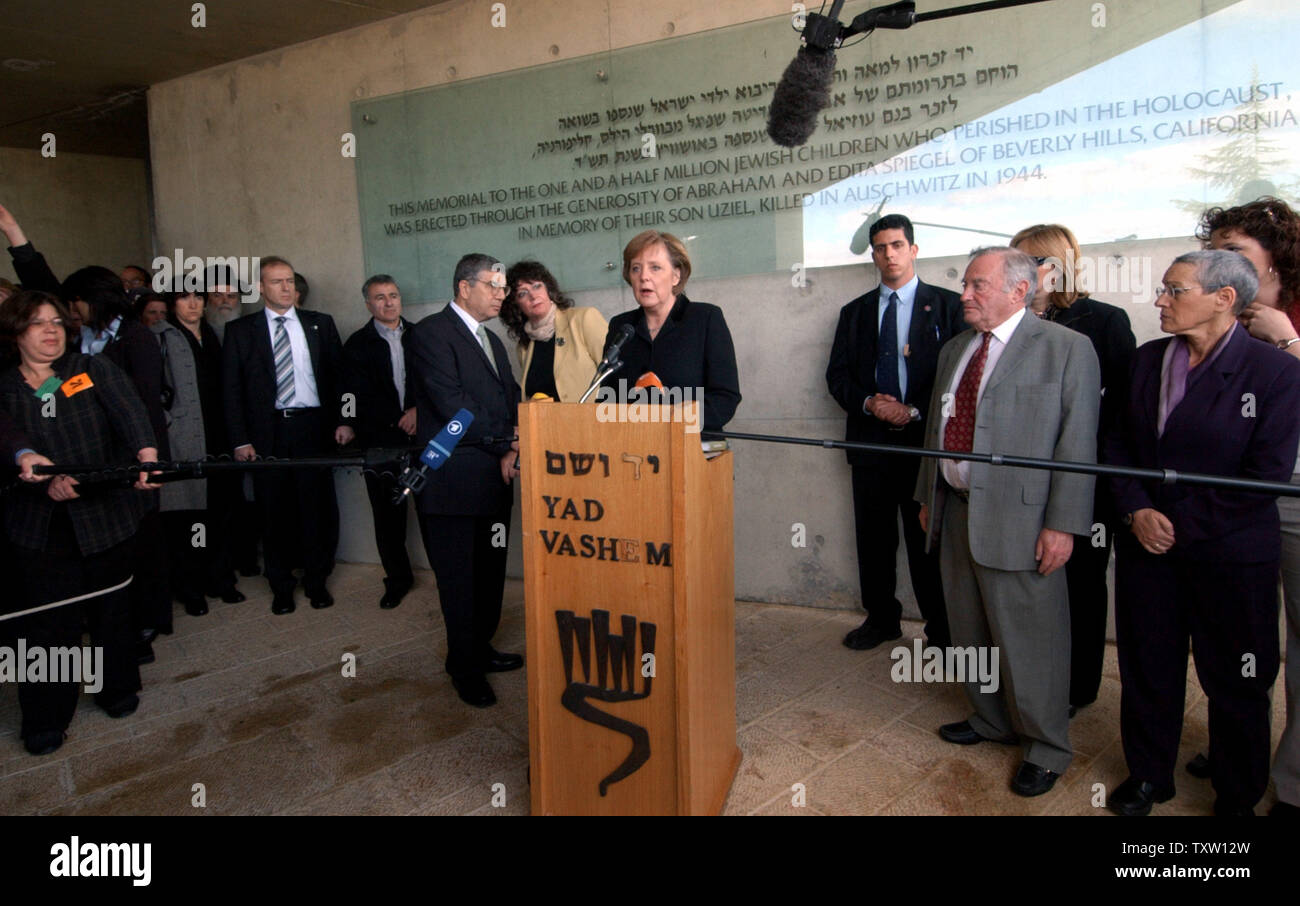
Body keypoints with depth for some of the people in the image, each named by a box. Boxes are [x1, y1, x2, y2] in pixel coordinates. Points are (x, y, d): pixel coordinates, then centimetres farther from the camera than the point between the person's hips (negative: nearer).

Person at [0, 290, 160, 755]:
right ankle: (45, 717, 20)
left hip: (105, 514, 0)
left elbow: (129, 409, -18)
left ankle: (118, 689, 34)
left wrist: (146, 453, -38)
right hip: (41, 525, 0)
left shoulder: (94, 368, 0)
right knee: (49, 621, 3)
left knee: (110, 608, 14)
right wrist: (46, 482, -26)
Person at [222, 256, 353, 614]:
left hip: (313, 427, 1)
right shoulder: (240, 330, 5)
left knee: (318, 507, 4)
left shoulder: (320, 324, 9)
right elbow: (231, 390, 3)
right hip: (267, 432, 0)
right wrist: (239, 440, -5)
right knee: (276, 513, 7)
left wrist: (344, 420, -1)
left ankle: (317, 581, 20)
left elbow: (339, 375, 9)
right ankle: (281, 586, 22)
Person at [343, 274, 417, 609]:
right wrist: (399, 420, -10)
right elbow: (362, 399, -2)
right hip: (381, 440, 0)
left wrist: (418, 410, -11)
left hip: (423, 434, 0)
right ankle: (398, 579, 20)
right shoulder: (357, 345, 6)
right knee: (388, 514, 6)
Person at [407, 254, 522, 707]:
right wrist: (506, 446, -13)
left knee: (490, 572, 16)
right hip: (452, 480, -8)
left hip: (494, 479, 8)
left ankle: (479, 649, 32)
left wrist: (514, 448, -4)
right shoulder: (431, 333, -8)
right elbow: (451, 405, -17)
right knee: (459, 578, 1)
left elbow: (512, 399, 16)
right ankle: (466, 668, 15)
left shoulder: (492, 341, 20)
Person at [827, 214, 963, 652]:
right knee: (873, 536, 10)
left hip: (926, 438, -3)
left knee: (928, 539, 0)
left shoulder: (947, 305, 3)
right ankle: (881, 618, 25)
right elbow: (837, 375, 11)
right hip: (869, 439, 4)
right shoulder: (855, 311, 14)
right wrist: (868, 403, -8)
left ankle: (942, 629, 12)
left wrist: (914, 412, -12)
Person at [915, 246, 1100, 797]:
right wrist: (927, 497, 18)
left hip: (1019, 519, -7)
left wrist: (1063, 524, -16)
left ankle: (1046, 747, 23)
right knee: (970, 630, 18)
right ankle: (991, 720, 39)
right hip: (955, 511, 7)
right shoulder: (954, 350, 14)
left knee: (1028, 638, 2)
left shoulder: (1067, 349, -8)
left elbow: (1077, 443, -12)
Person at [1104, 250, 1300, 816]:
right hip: (1146, 545, 4)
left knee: (1235, 684, 11)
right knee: (1147, 669, 15)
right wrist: (1136, 510, -9)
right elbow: (1118, 444, 6)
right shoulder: (1146, 360, 4)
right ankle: (1148, 777, 35)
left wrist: (1183, 524, -14)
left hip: (1230, 554, -4)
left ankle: (1237, 799, 32)